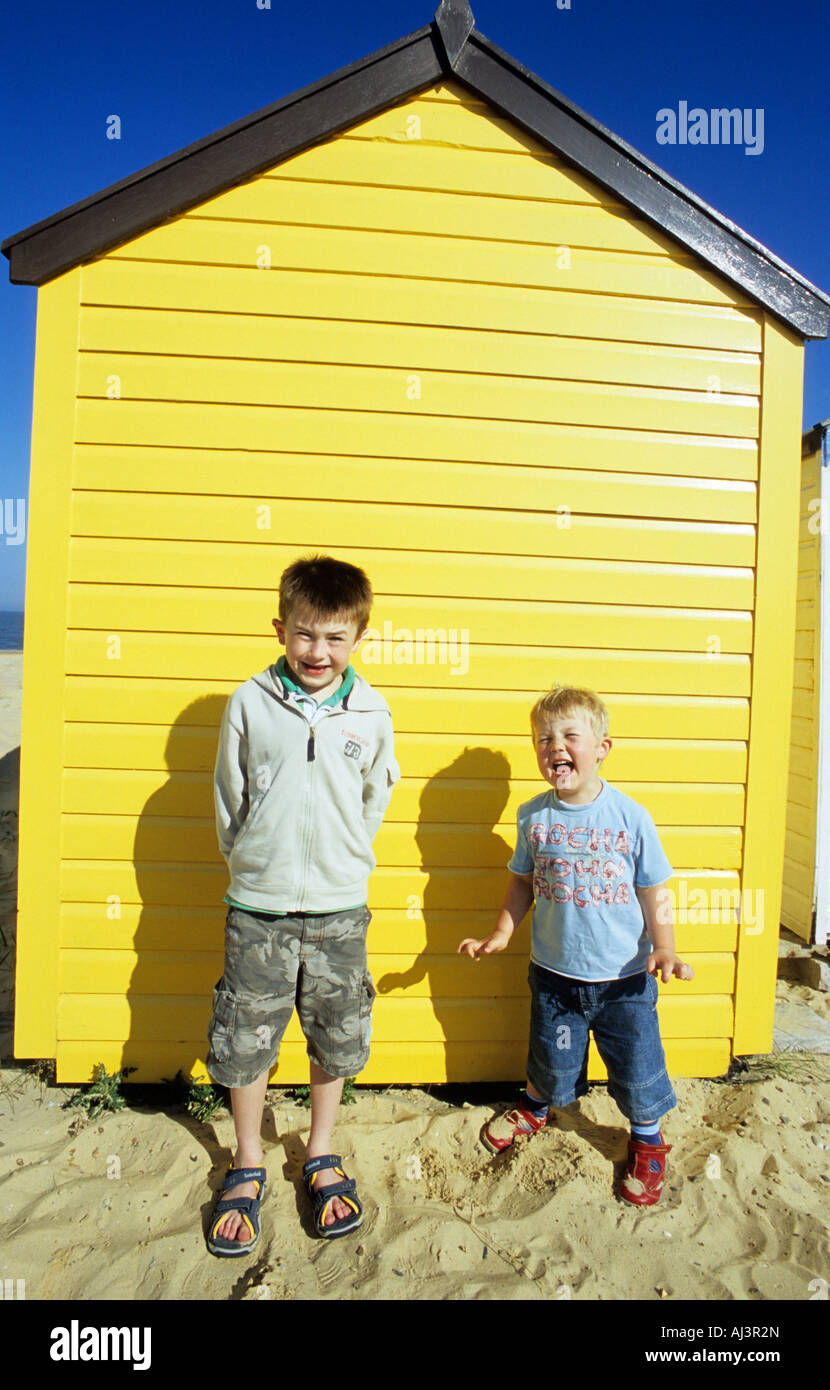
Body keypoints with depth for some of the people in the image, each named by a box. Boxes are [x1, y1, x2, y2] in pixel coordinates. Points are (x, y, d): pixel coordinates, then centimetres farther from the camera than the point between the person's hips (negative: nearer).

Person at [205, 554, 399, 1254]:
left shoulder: (371, 713, -3)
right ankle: (247, 1164, 35)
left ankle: (321, 1155, 38)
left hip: (339, 907, 1)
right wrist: (253, 863, 9)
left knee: (335, 1037, 14)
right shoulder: (250, 702, -6)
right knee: (245, 1039, 10)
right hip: (258, 906, 0)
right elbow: (228, 799, 4)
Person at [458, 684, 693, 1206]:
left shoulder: (631, 816, -12)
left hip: (624, 976, -2)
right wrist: (501, 935, 3)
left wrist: (664, 948, -14)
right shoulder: (533, 817, -6)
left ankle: (647, 1141, 39)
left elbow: (655, 892, -4)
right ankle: (536, 1107, 50)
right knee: (552, 1061, 18)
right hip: (554, 972, 2)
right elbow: (524, 884, 8)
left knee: (638, 1067, 10)